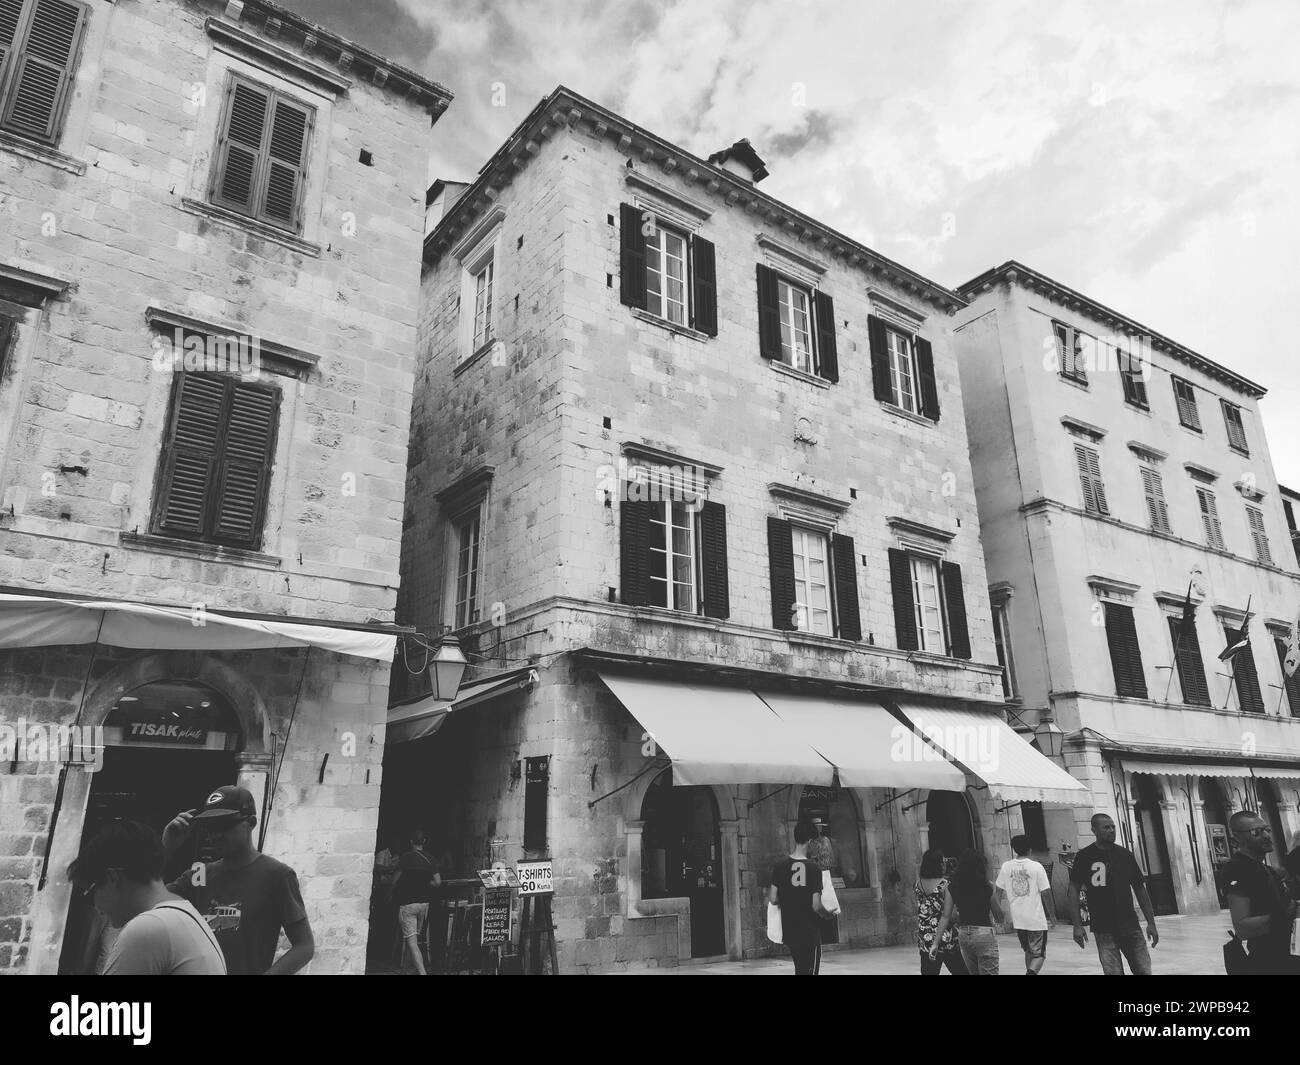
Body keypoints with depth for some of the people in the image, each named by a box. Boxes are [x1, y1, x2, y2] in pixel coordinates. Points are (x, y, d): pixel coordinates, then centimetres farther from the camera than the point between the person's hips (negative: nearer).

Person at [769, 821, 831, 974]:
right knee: (809, 970, 5)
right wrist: (826, 914, 5)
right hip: (809, 931, -4)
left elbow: (773, 899, -3)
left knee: (800, 969, 22)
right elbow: (816, 905, -16)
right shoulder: (814, 868, -14)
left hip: (788, 931, 4)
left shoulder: (780, 866, -3)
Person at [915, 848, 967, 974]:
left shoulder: (918, 883, 2)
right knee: (961, 971, 7)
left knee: (929, 972, 11)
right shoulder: (945, 885, -14)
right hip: (946, 940, -5)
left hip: (925, 940, 5)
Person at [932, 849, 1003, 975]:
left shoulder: (951, 889, -1)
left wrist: (936, 943, -1)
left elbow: (946, 917, -3)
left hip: (963, 936, 4)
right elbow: (999, 918, -1)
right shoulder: (987, 887, -8)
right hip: (984, 934, -4)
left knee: (974, 973, 21)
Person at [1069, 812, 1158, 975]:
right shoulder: (1084, 857, -3)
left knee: (1144, 971, 2)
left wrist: (1151, 923, 7)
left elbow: (1140, 889, 12)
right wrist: (1077, 925, -8)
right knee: (1114, 972, -8)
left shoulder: (1125, 855, 6)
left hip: (1130, 926, 3)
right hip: (1103, 930, -3)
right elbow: (1073, 891, -2)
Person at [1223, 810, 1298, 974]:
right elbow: (1241, 929, -28)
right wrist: (1286, 914, -29)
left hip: (1288, 957, 9)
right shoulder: (1237, 870, -20)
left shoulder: (1269, 871, 12)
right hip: (1268, 963, -9)